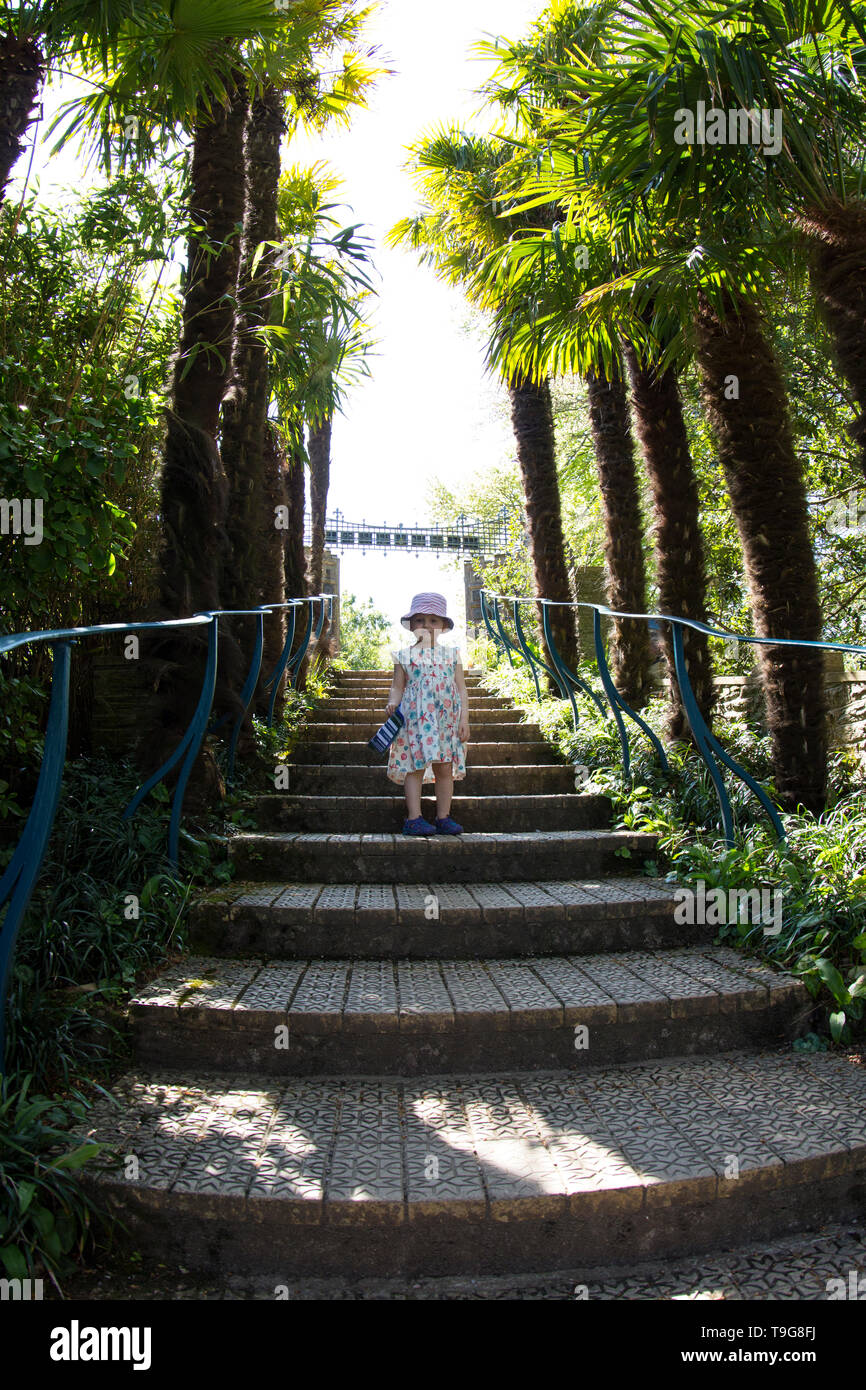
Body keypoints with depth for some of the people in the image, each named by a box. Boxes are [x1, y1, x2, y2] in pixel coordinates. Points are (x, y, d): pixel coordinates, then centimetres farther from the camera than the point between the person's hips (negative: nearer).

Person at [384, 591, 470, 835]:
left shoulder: (451, 654, 8)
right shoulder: (405, 655, 4)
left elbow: (461, 689, 7)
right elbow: (397, 687, 5)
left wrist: (464, 719, 0)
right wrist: (391, 704, -16)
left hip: (446, 721, 2)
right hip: (414, 719, -2)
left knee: (446, 769, 4)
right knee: (415, 767, -3)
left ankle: (443, 817, 13)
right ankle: (414, 818, 1)